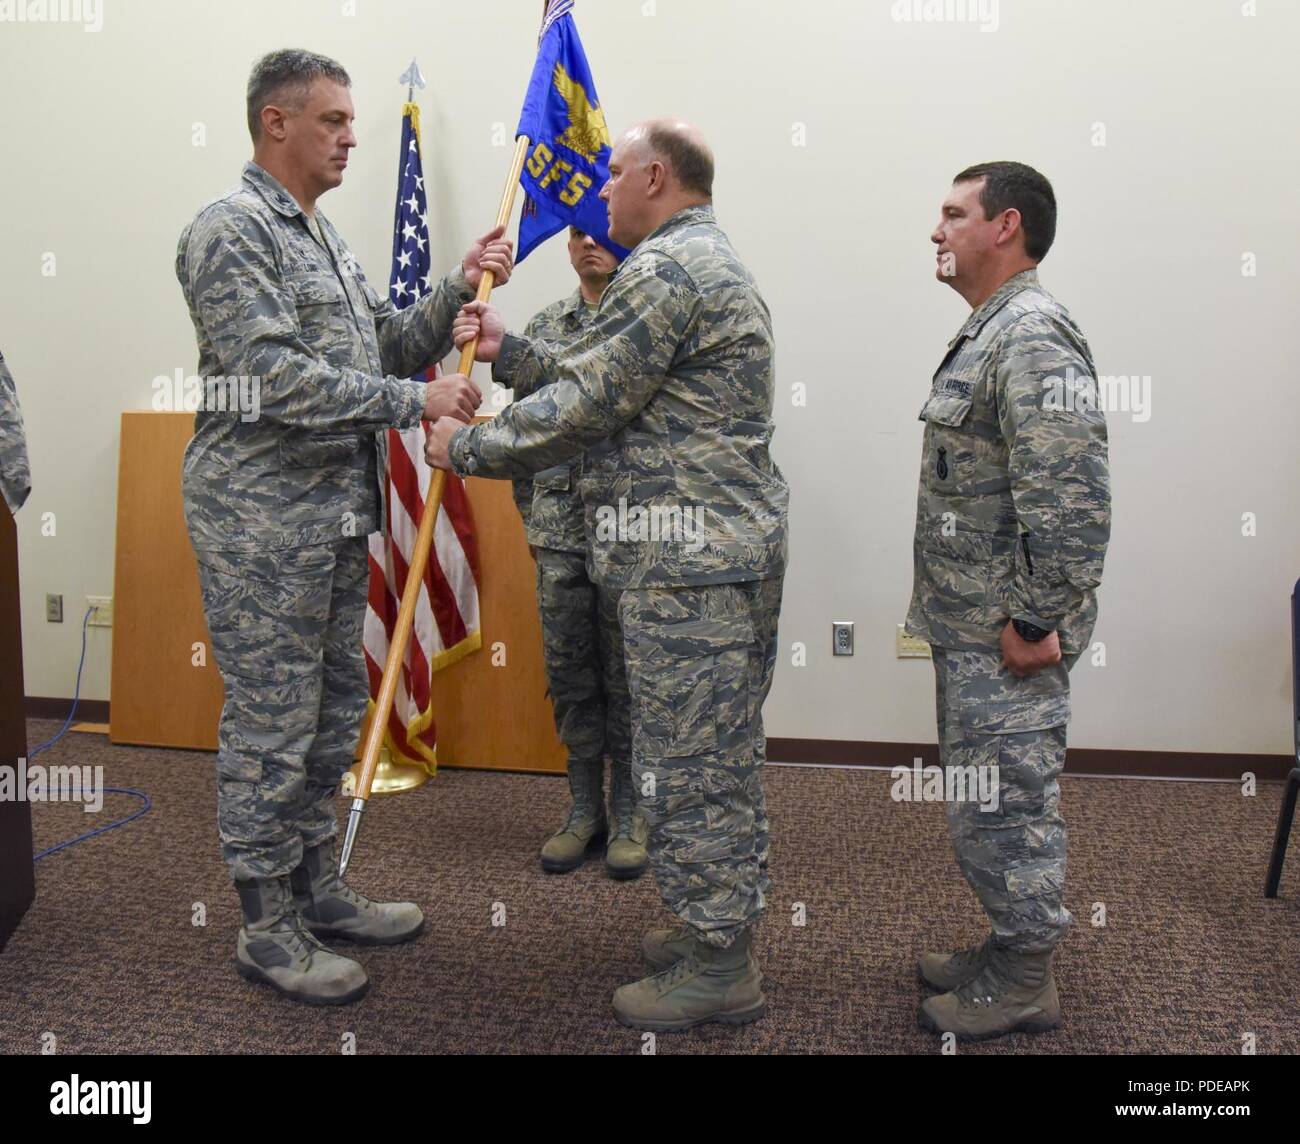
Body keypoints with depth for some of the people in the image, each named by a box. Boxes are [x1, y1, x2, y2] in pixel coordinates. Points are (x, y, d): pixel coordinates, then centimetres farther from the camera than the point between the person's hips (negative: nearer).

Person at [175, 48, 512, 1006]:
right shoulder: (232, 230, -11)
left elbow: (391, 347, 16)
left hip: (336, 517, 9)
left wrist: (458, 293, 1)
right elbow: (275, 380, -21)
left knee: (333, 715, 15)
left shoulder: (323, 237, 18)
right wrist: (414, 400, -19)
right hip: (263, 522, -9)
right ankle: (267, 929, 13)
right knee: (271, 729, 0)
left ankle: (318, 890, 29)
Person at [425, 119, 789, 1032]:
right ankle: (726, 926, 31)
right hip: (739, 544, 11)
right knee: (724, 752, 17)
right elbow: (603, 377, 19)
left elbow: (582, 409, -15)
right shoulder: (718, 262, 21)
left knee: (685, 761, -2)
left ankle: (716, 970, 10)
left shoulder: (663, 269, -13)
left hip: (686, 561, -11)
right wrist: (507, 349, 16)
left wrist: (466, 448, -3)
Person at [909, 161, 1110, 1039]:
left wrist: (1037, 621, -21)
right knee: (997, 800, 18)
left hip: (1005, 637, -10)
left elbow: (1072, 498, -26)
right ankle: (1010, 949, 33)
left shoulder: (1033, 335, -18)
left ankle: (1023, 983, 16)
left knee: (1003, 804, 1)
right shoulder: (994, 331, 16)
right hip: (973, 628, 10)